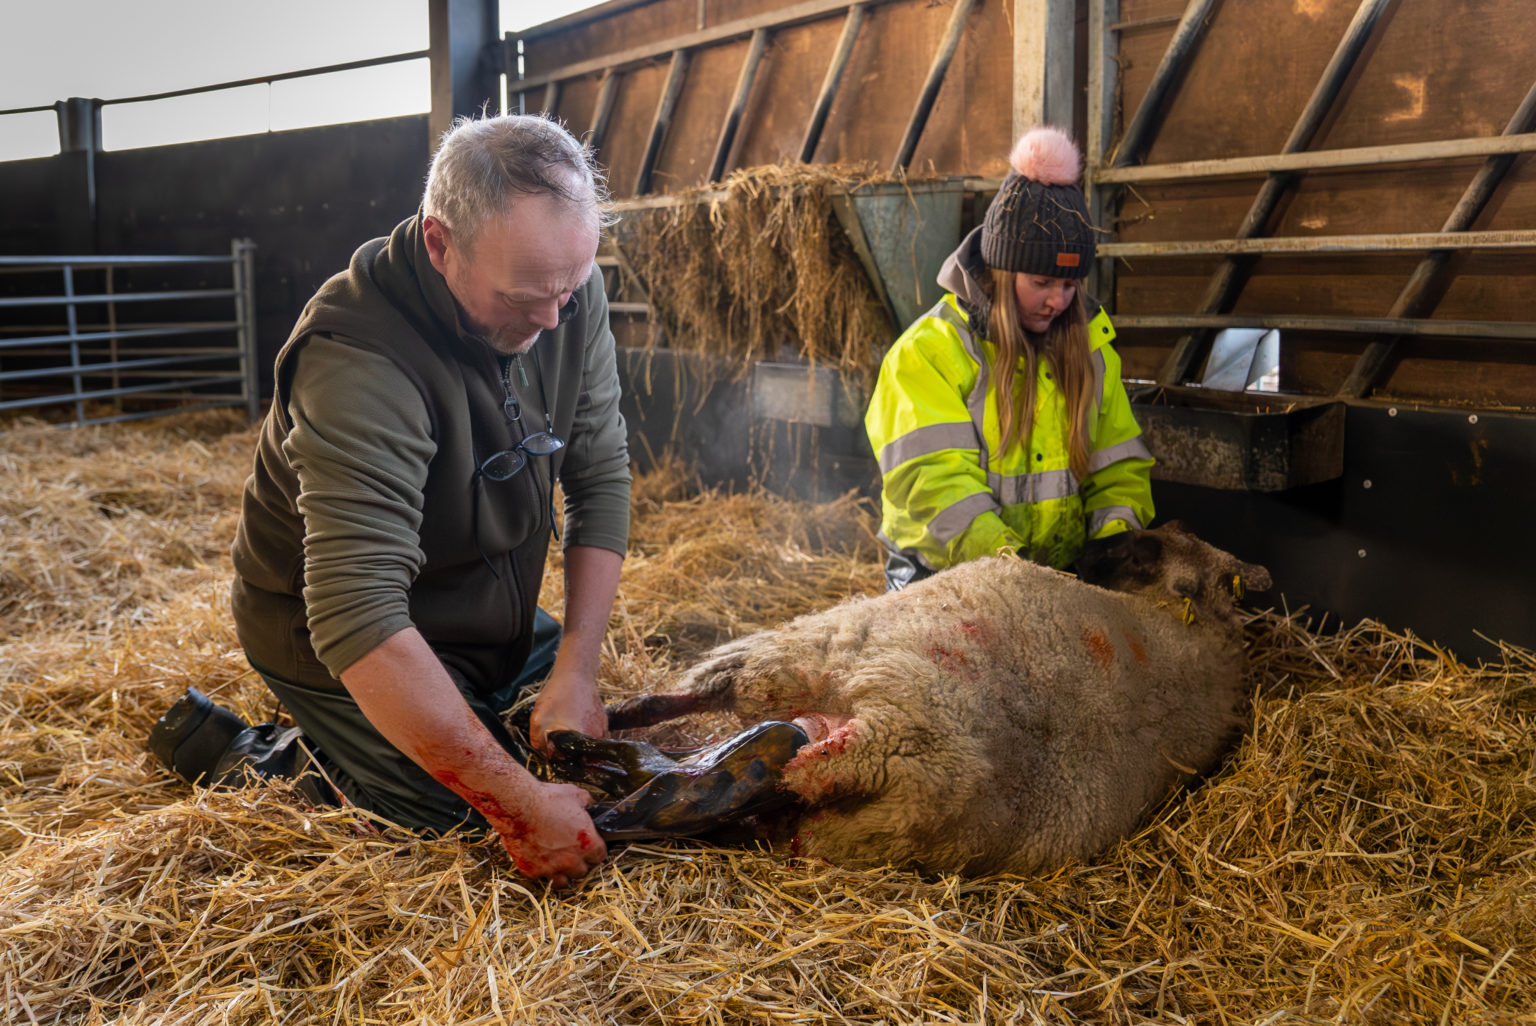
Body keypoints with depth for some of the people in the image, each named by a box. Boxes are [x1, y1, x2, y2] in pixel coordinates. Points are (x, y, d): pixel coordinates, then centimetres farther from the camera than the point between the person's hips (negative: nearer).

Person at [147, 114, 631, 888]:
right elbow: (360, 624, -43)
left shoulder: (565, 288, -15)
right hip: (343, 645, -7)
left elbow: (600, 476, -10)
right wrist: (519, 804, -41)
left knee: (595, 747, 18)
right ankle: (242, 758, 8)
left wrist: (575, 673, -18)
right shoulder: (358, 363, -37)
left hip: (487, 613, 7)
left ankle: (327, 748, 27)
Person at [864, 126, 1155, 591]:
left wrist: (1116, 533, -5)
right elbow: (931, 480, -16)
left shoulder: (1089, 346, 13)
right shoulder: (929, 352, -6)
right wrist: (1001, 555, -29)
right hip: (943, 580, -5)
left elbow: (1116, 462, 15)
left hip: (1059, 582, 5)